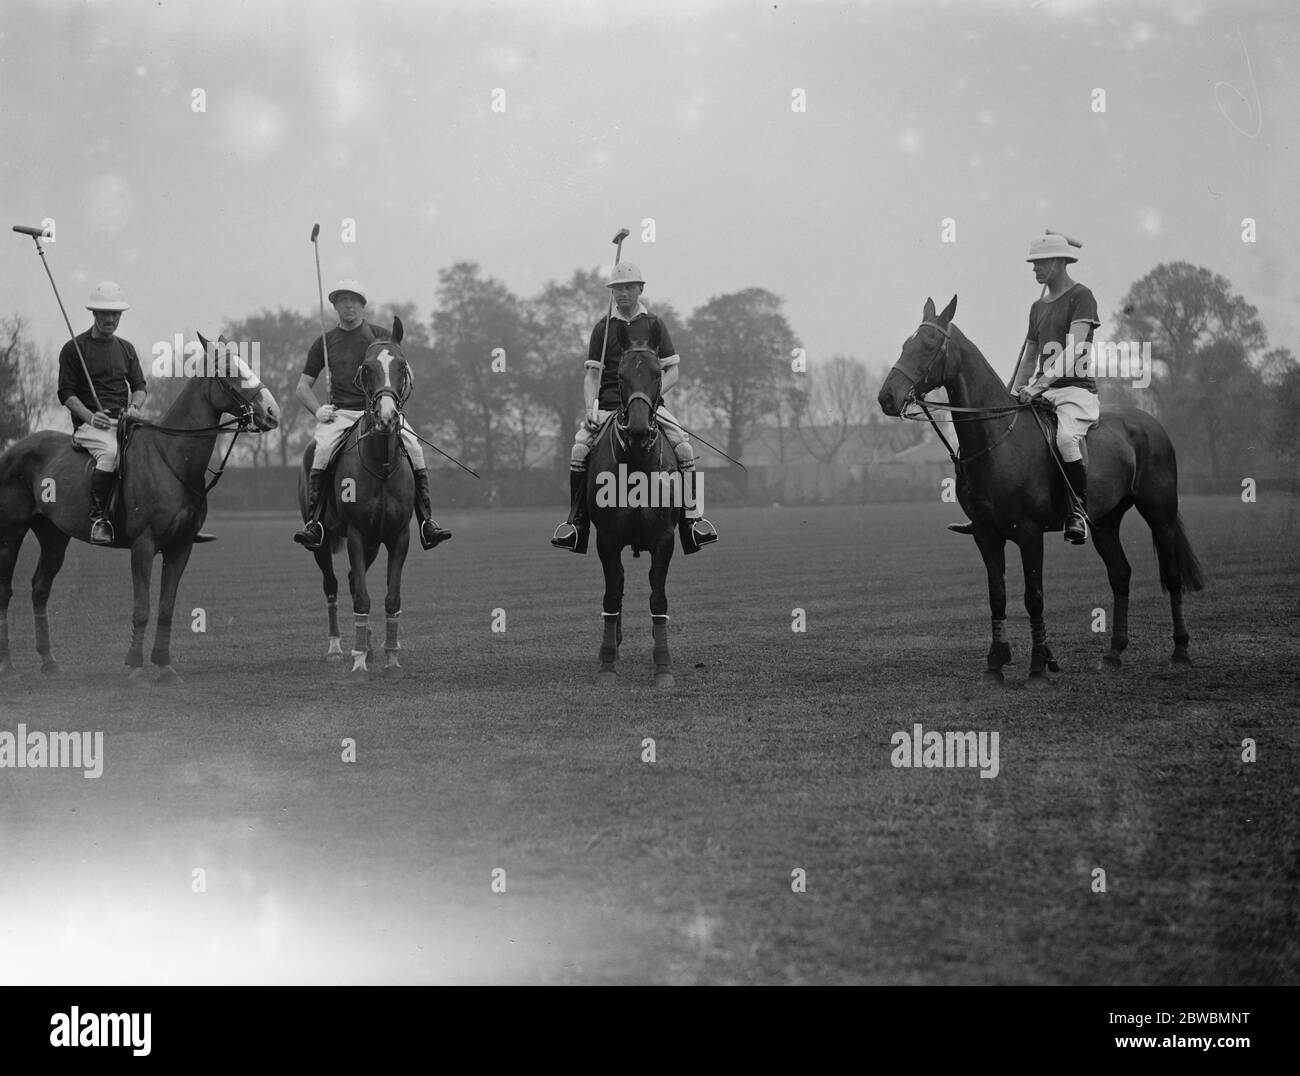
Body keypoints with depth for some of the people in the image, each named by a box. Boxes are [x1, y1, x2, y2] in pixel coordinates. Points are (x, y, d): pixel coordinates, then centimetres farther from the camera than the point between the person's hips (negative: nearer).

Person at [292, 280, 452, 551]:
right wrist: (318, 410, -3)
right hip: (340, 413, 0)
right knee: (322, 451, -30)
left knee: (414, 450, -22)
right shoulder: (324, 342, 15)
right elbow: (303, 387, 17)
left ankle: (426, 522, -16)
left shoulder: (381, 336, 12)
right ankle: (313, 523, -27)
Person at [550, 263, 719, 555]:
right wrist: (590, 408, -8)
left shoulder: (654, 325, 10)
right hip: (608, 405, 0)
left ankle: (691, 516, -11)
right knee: (579, 450, -22)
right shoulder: (603, 328, 11)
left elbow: (672, 371, 8)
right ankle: (576, 522, -13)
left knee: (684, 447, -22)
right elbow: (592, 374, 9)